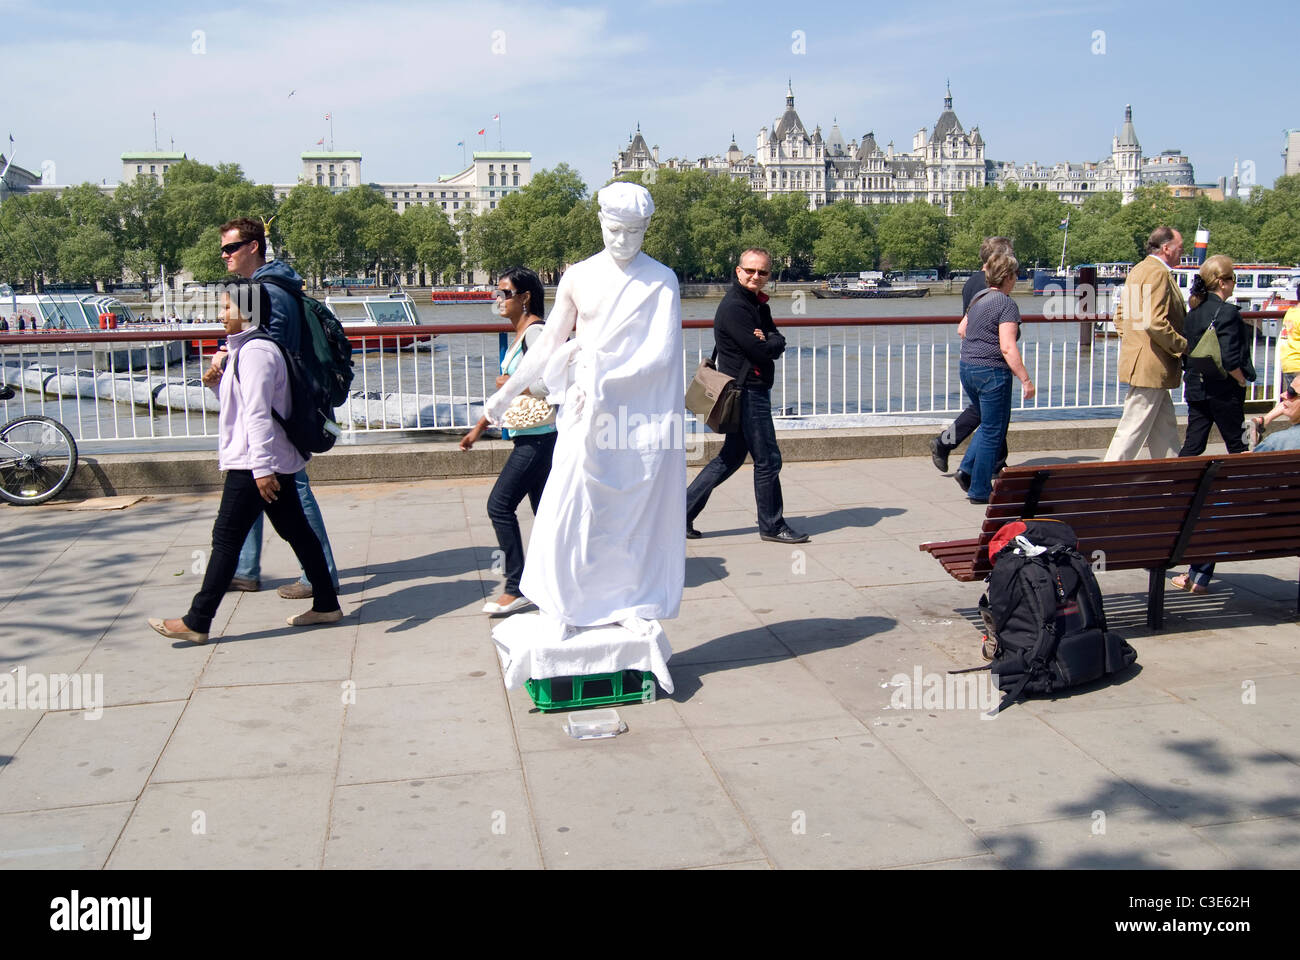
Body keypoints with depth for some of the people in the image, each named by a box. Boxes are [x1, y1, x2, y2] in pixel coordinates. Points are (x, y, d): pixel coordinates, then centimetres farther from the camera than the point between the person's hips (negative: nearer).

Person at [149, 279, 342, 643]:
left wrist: (261, 468, -26)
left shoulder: (255, 351, -16)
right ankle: (326, 604, 18)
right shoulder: (247, 348, 17)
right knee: (296, 531, 12)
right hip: (273, 462, 11)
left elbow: (258, 414, -22)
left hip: (253, 463, -11)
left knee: (226, 538, -6)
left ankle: (197, 622, 0)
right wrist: (219, 384, 7)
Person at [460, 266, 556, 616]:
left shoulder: (535, 332, -14)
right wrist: (479, 428, 24)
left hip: (538, 437, -10)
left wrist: (509, 384, -11)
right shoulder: (520, 334, 16)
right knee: (544, 509, 12)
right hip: (530, 436, 10)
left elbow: (549, 385, -26)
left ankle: (516, 588, -2)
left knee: (500, 504, -8)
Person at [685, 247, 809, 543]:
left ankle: (682, 513, 16)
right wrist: (770, 342, -2)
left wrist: (768, 341, -11)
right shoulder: (734, 306, -16)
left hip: (753, 392, 10)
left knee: (730, 458, 13)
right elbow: (761, 351, -21)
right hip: (748, 393, -10)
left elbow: (778, 343, 9)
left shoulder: (758, 305, 16)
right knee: (768, 460, -1)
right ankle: (772, 526, 12)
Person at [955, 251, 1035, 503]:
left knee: (988, 424, 23)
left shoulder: (978, 298, 11)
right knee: (993, 431, 2)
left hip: (967, 368, 8)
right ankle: (980, 490, 6)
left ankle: (967, 468, 12)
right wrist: (1025, 380, -18)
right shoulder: (1006, 304, -14)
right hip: (992, 372, -8)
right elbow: (1008, 348, -20)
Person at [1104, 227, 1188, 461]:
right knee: (1134, 428, -5)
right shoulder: (1158, 273, -16)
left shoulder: (1138, 270, 16)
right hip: (1151, 365, -11)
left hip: (1141, 361, 11)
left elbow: (1119, 316, 21)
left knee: (1165, 428, 15)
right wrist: (1183, 346, -14)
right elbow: (1155, 322, -24)